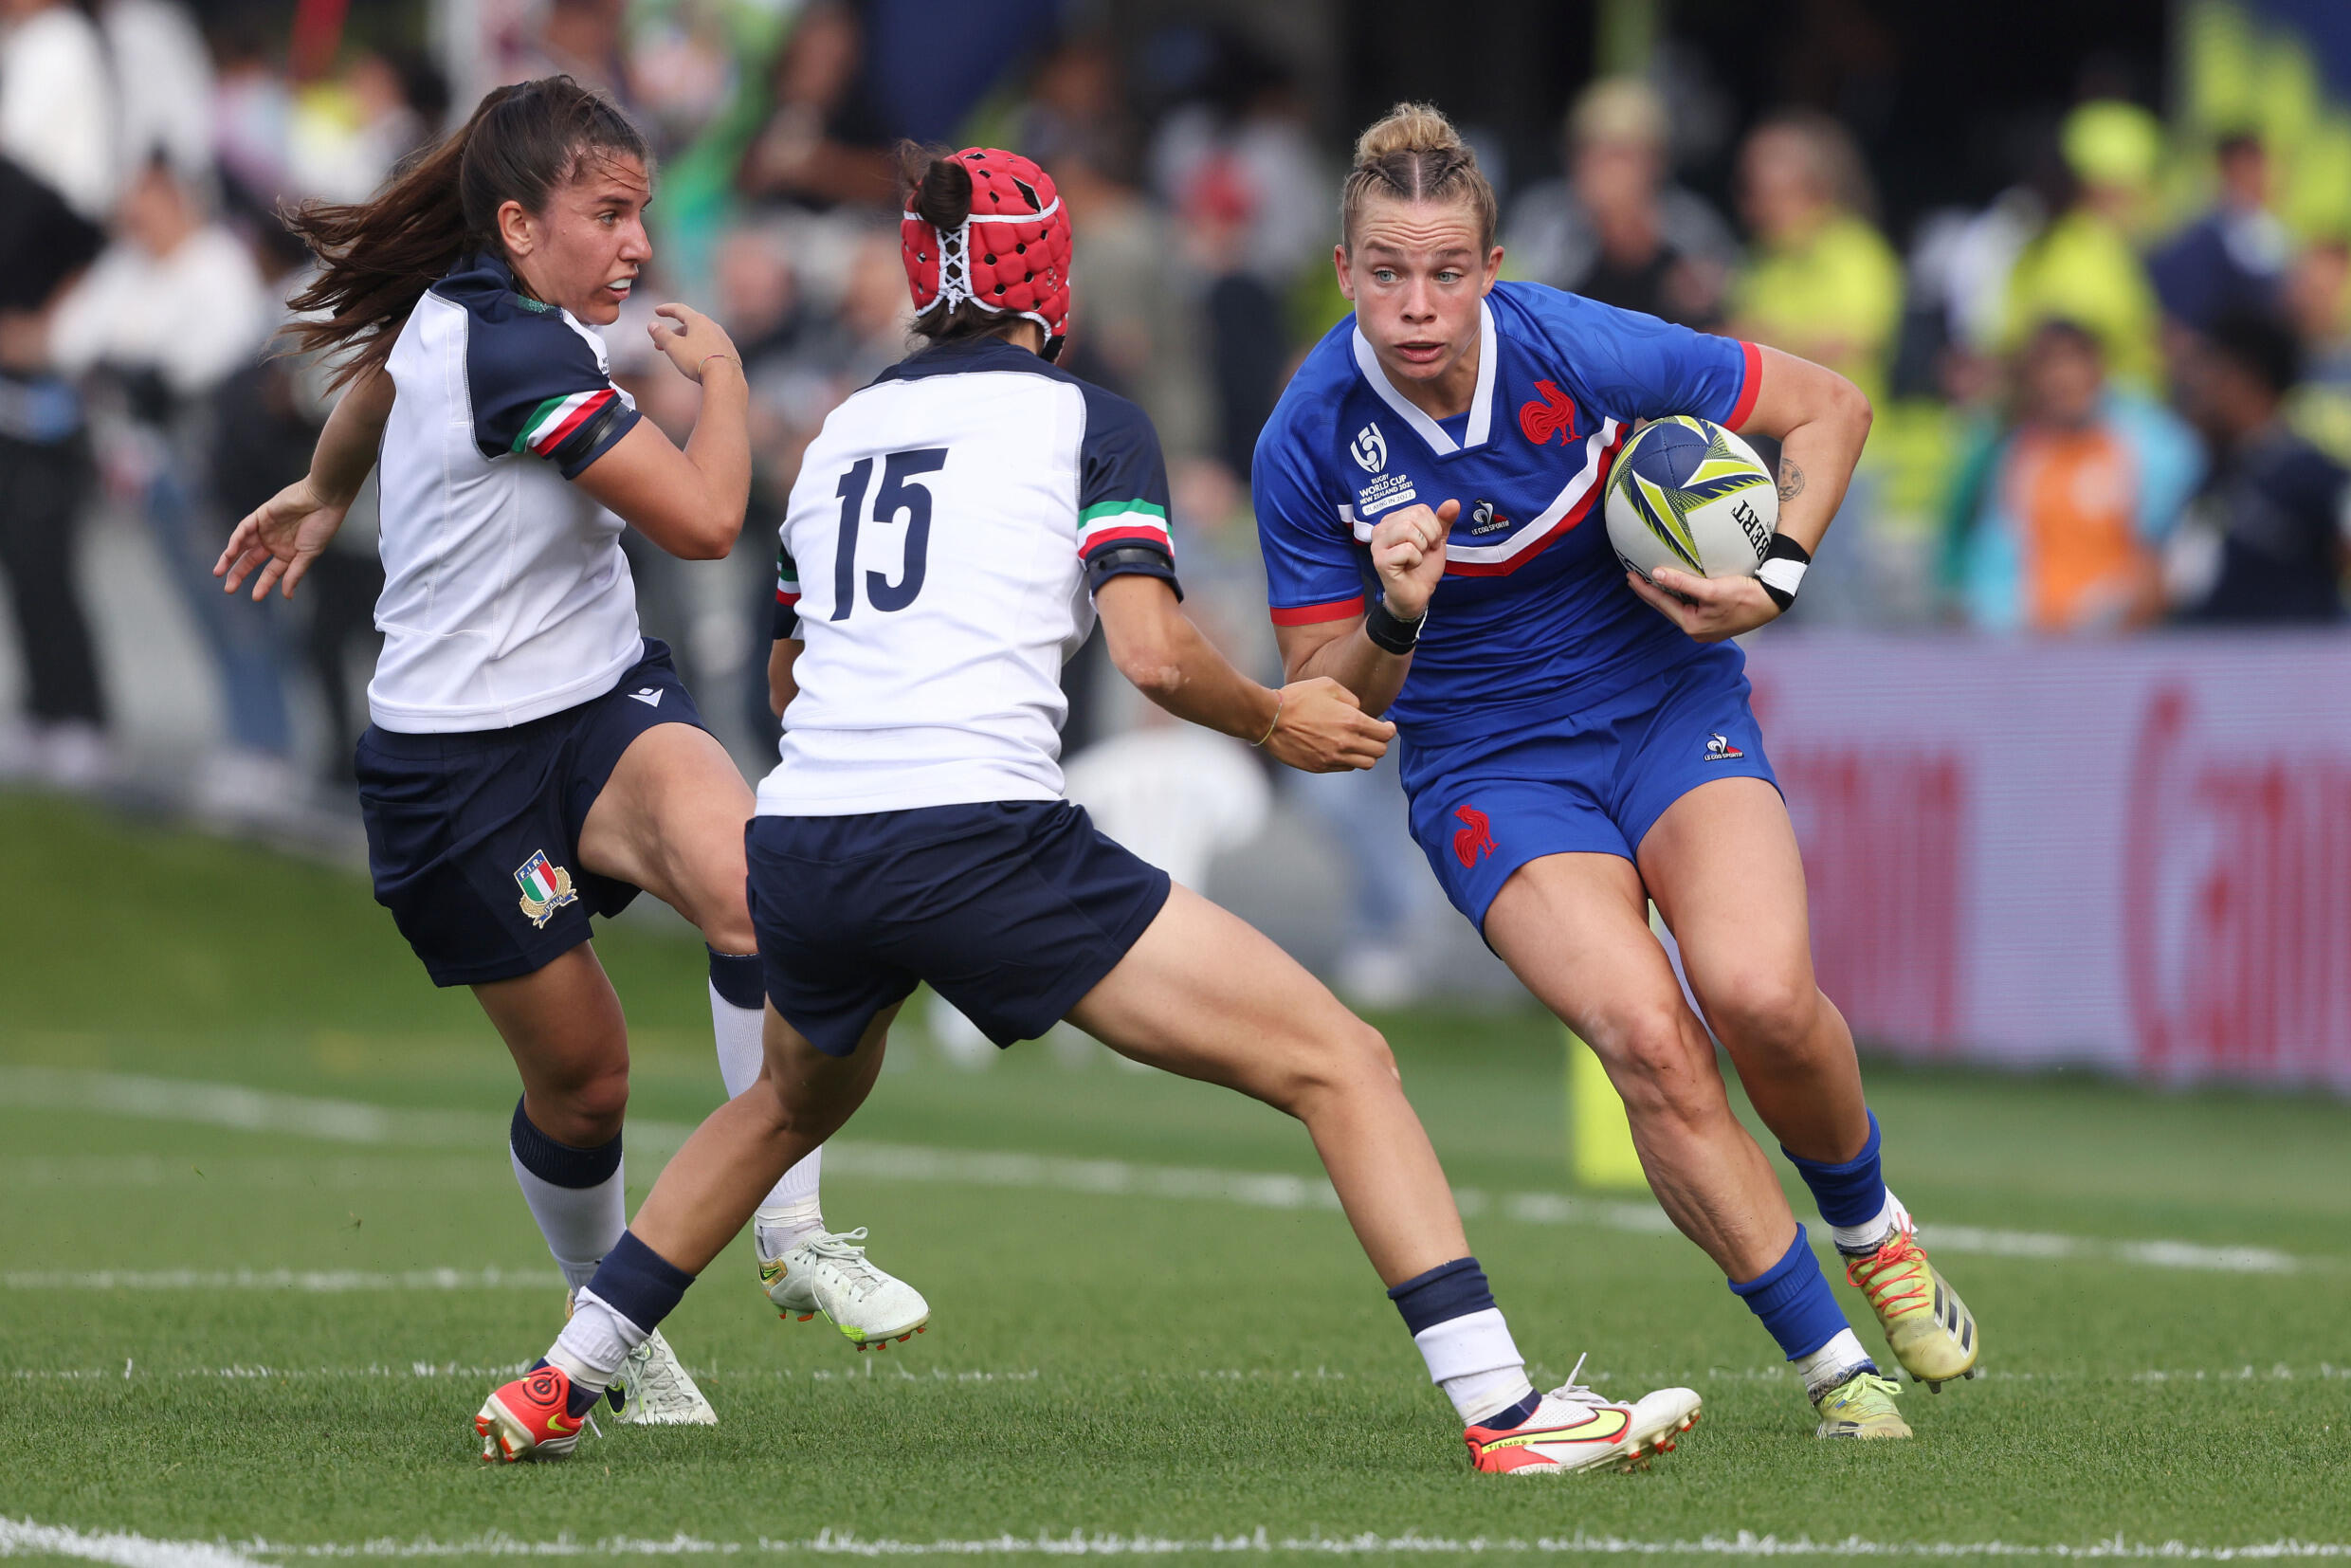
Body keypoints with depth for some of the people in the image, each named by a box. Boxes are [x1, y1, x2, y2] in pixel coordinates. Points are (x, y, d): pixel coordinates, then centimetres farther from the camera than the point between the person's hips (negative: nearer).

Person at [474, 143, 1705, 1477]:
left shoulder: (842, 431, 20)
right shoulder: (1086, 421, 4)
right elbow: (1154, 655, -9)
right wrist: (1274, 721, 9)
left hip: (798, 850, 6)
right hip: (982, 841, -6)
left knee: (793, 1104, 38)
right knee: (1342, 1066, -2)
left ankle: (556, 1390, 38)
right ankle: (1505, 1413, -14)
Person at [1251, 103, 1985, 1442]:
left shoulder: (1588, 354, -17)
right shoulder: (1309, 445, -15)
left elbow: (1829, 407, -2)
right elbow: (1325, 701, -6)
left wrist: (1777, 577, -14)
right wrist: (1393, 620, -26)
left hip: (1672, 708, 0)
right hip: (1488, 767, 0)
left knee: (1760, 994, -26)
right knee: (1646, 1035, -25)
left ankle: (1867, 1221, 9)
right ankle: (1830, 1361, -11)